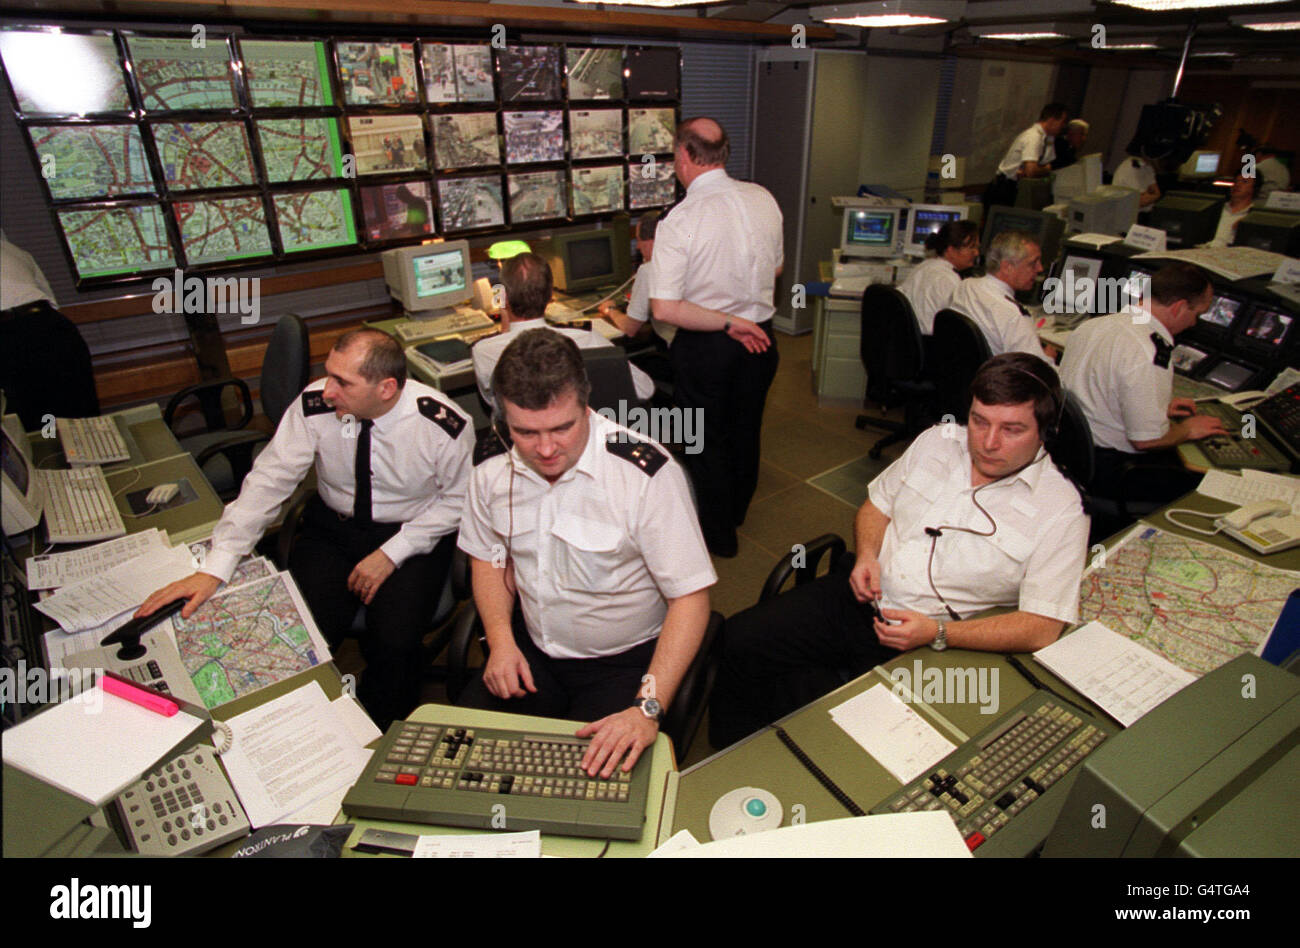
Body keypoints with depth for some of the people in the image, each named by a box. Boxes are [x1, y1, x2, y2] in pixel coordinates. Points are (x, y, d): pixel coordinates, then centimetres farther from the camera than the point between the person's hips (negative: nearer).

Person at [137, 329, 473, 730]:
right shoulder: (315, 406, -16)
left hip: (412, 533, -2)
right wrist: (214, 569, -19)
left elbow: (458, 499, -8)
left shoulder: (445, 425, -21)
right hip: (332, 526, 3)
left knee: (394, 643, -23)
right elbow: (268, 481, -12)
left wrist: (392, 553, -17)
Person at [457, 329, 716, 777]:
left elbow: (691, 595, -21)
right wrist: (501, 640, -5)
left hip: (625, 661, -4)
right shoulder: (493, 464, -7)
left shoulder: (645, 472, -25)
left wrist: (648, 708, -29)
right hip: (531, 650, 5)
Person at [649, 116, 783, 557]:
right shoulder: (763, 199, -4)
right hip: (760, 336, 6)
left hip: (705, 347, -5)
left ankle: (718, 534, 29)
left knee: (708, 441, 13)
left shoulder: (680, 221, -21)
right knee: (746, 430, 22)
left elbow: (664, 308, -26)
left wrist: (728, 323, -18)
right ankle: (736, 512, 45)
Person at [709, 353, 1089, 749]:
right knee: (738, 639, -8)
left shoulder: (1061, 509, -10)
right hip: (860, 597, 5)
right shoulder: (937, 440, 4)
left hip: (932, 645, -5)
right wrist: (866, 555, -5)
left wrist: (937, 634, -21)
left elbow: (1043, 628, -14)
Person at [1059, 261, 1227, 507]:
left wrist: (1159, 407, 22)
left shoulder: (1094, 324, 5)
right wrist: (1187, 430, 2)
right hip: (1105, 469, -9)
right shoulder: (1148, 357, -22)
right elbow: (1146, 439, -19)